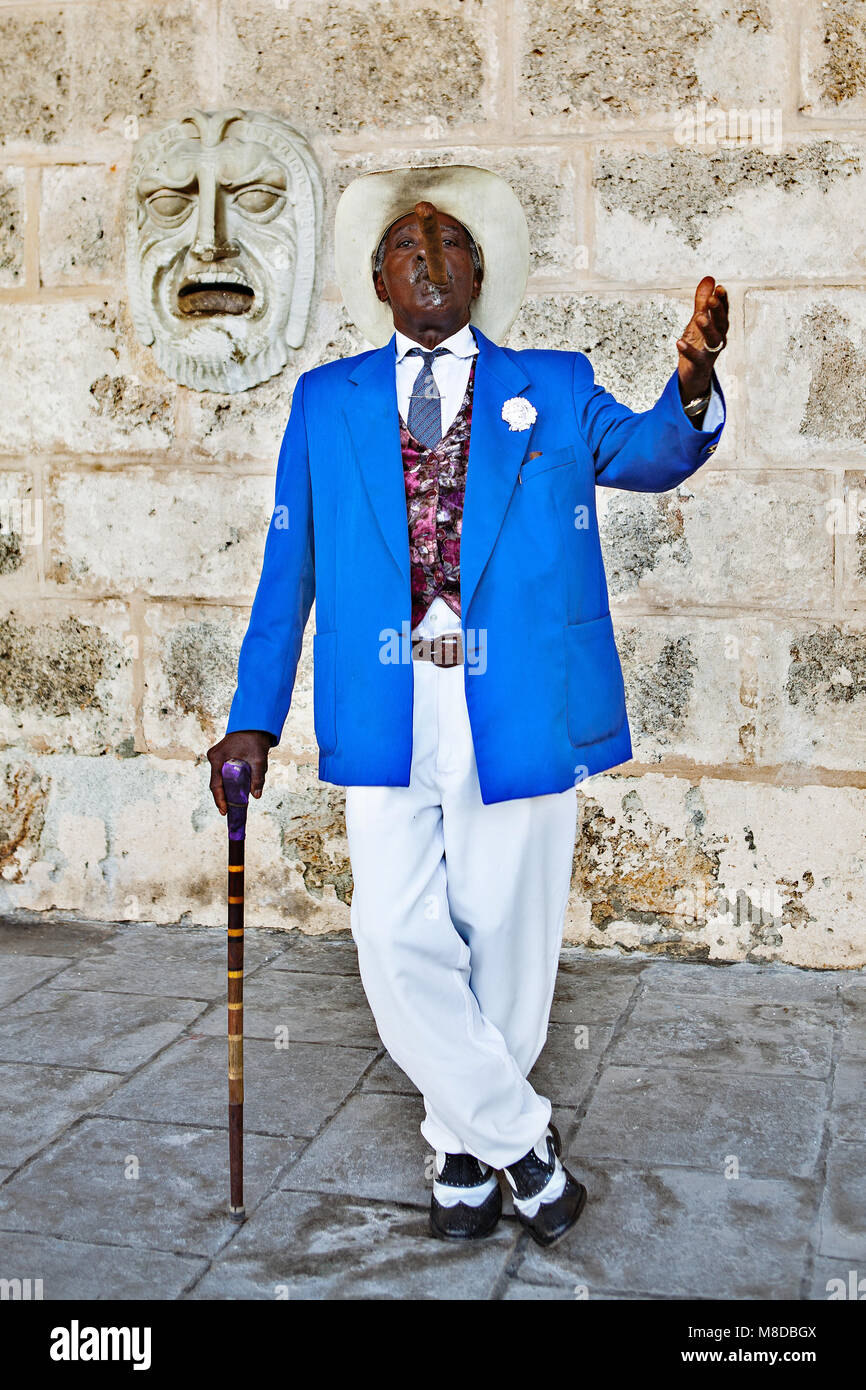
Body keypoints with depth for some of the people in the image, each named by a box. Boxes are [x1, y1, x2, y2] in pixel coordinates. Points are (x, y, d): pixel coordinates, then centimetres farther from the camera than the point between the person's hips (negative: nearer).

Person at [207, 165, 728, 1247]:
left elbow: (648, 454, -4)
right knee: (399, 947, -2)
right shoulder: (326, 401, 12)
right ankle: (518, 1140, 20)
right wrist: (254, 717, 4)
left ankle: (465, 1144, 32)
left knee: (505, 944, 8)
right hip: (387, 723, 1)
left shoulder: (554, 388, 10)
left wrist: (691, 386, -27)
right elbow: (288, 567, 10)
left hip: (519, 716, 0)